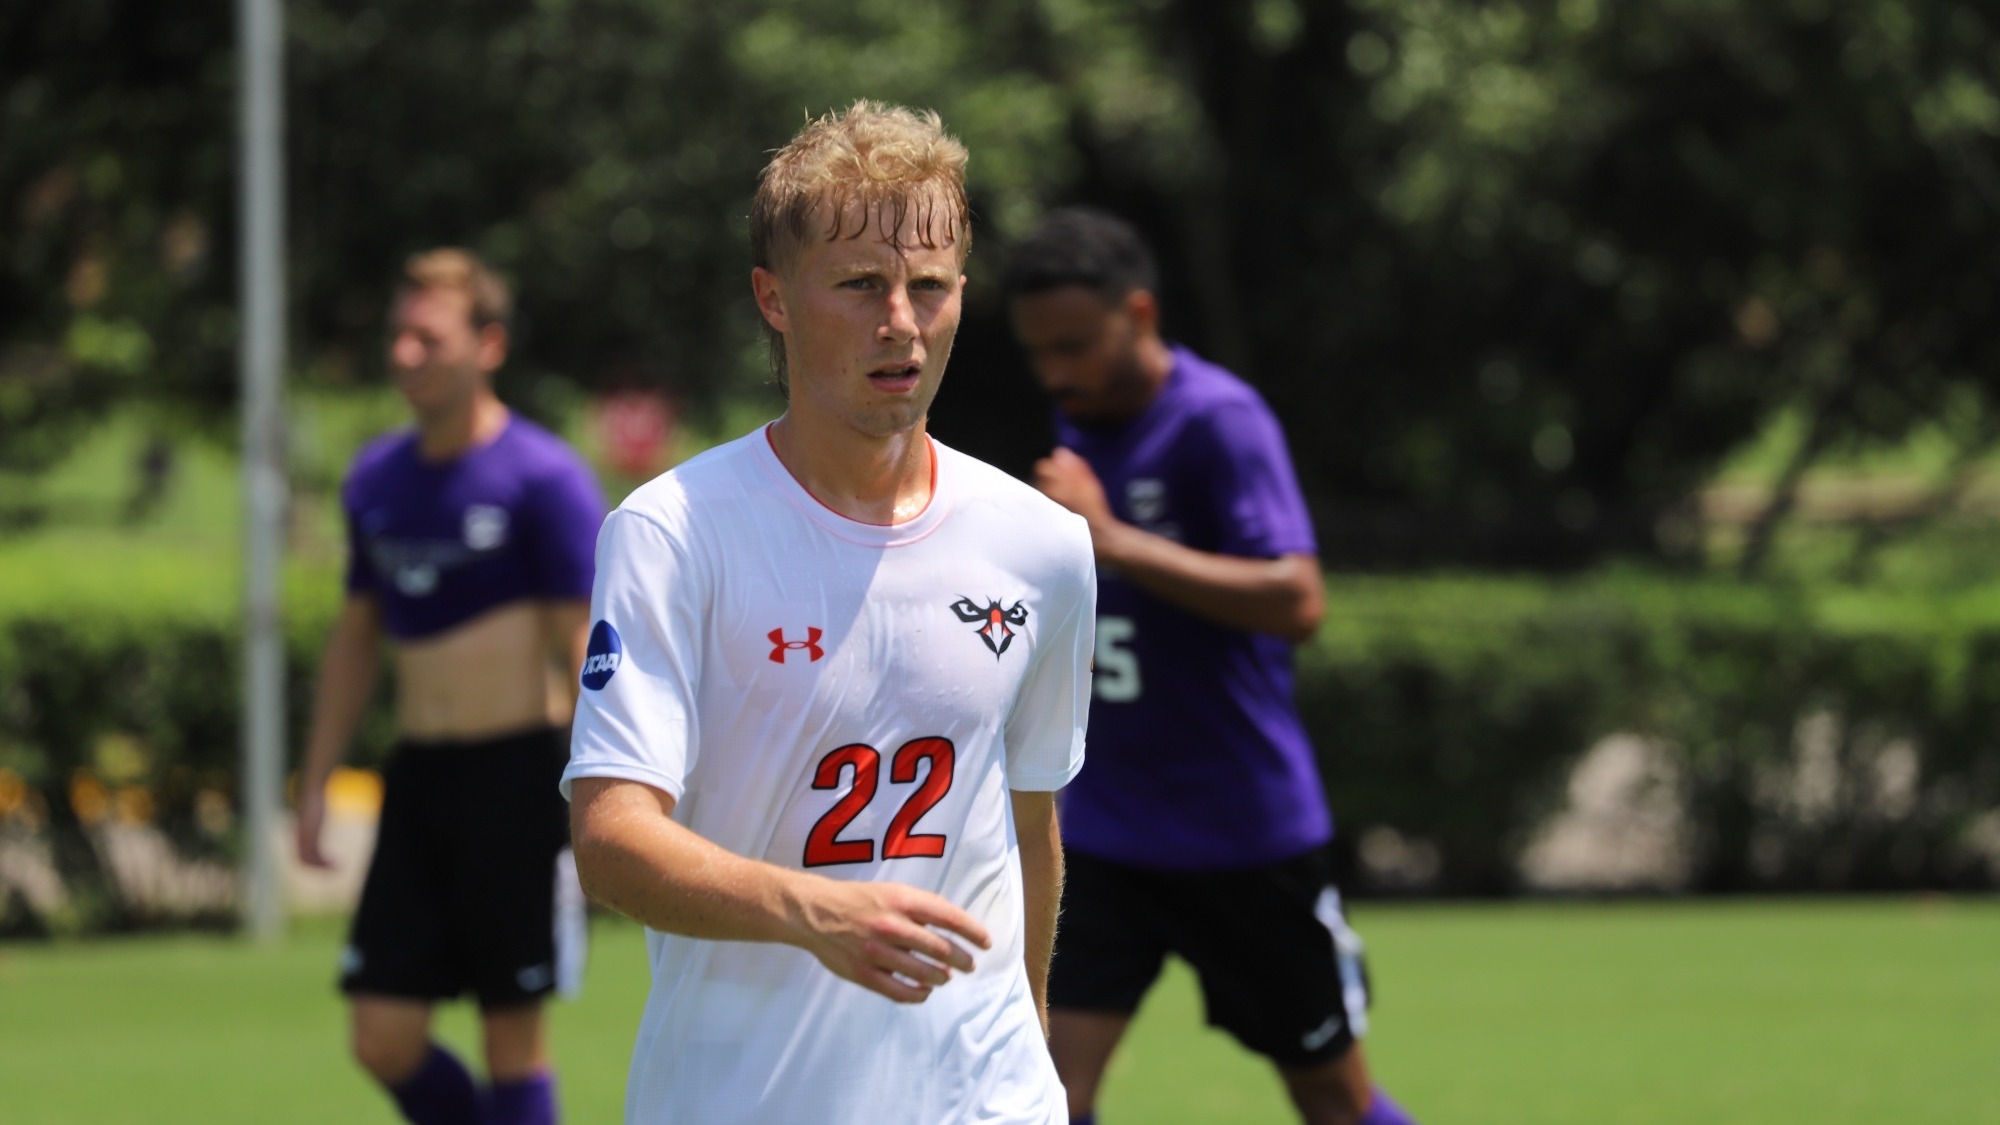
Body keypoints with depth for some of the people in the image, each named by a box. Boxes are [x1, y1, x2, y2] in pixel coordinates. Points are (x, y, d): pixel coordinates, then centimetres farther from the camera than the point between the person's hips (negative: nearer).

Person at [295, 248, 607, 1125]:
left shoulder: (543, 478, -9)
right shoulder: (378, 478, 10)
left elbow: (581, 648, -11)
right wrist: (316, 781, 16)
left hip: (519, 775, -6)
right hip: (419, 773, 6)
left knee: (512, 1035, -2)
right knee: (384, 1040, 0)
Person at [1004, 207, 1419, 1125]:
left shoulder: (1218, 422, -16)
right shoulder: (1079, 426, 7)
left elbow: (1294, 602, -28)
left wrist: (1110, 539, -31)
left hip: (1246, 832, -5)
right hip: (1103, 831, 6)